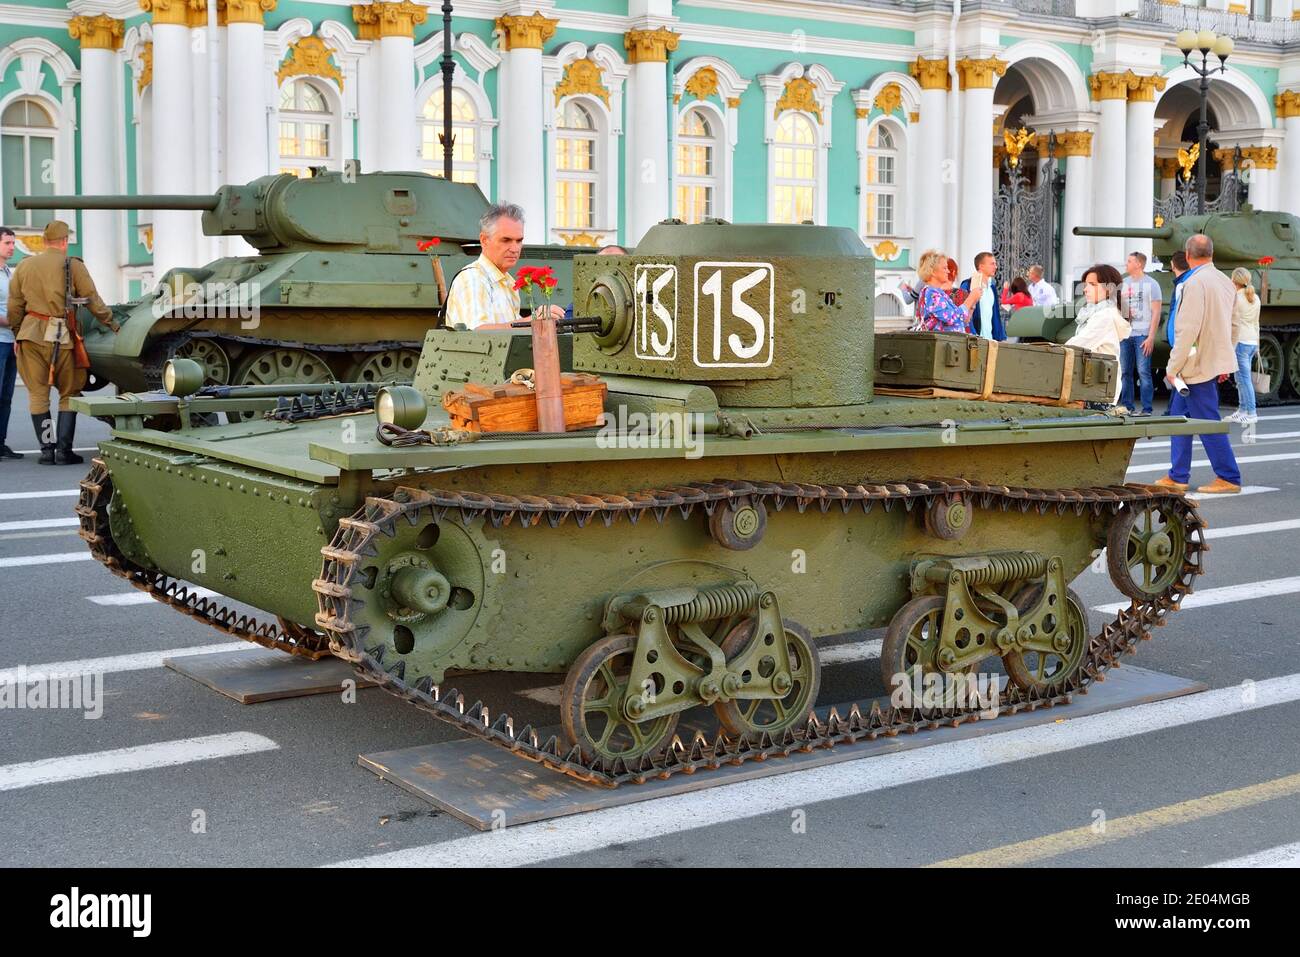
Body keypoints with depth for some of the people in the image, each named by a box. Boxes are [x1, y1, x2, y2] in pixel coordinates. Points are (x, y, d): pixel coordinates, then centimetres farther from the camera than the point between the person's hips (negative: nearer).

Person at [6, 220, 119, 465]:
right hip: (61, 336, -3)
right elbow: (93, 301, 0)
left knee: (38, 394, 9)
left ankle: (46, 449, 8)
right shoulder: (73, 266, -2)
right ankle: (64, 451, 3)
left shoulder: (24, 266, 9)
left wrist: (17, 334, 21)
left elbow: (14, 306, 11)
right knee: (68, 394, 8)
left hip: (31, 334, 3)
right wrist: (113, 324, 11)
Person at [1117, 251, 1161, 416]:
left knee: (1143, 372, -7)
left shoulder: (1151, 284, -1)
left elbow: (1156, 312, -5)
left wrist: (1151, 336, -12)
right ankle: (1127, 406, 13)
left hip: (1142, 335, -6)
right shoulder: (1124, 283, 15)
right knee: (1125, 372, 6)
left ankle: (1146, 409, -6)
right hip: (1125, 334, 6)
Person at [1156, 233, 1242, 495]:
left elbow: (1188, 330, -22)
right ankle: (1177, 476, 19)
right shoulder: (1225, 281, 10)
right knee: (1179, 415, 15)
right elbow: (1232, 325, 16)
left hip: (1198, 365, -9)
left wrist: (1173, 367, -16)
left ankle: (1229, 478, 4)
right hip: (1217, 361, 9)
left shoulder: (1195, 283, -18)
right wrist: (1225, 360, 23)